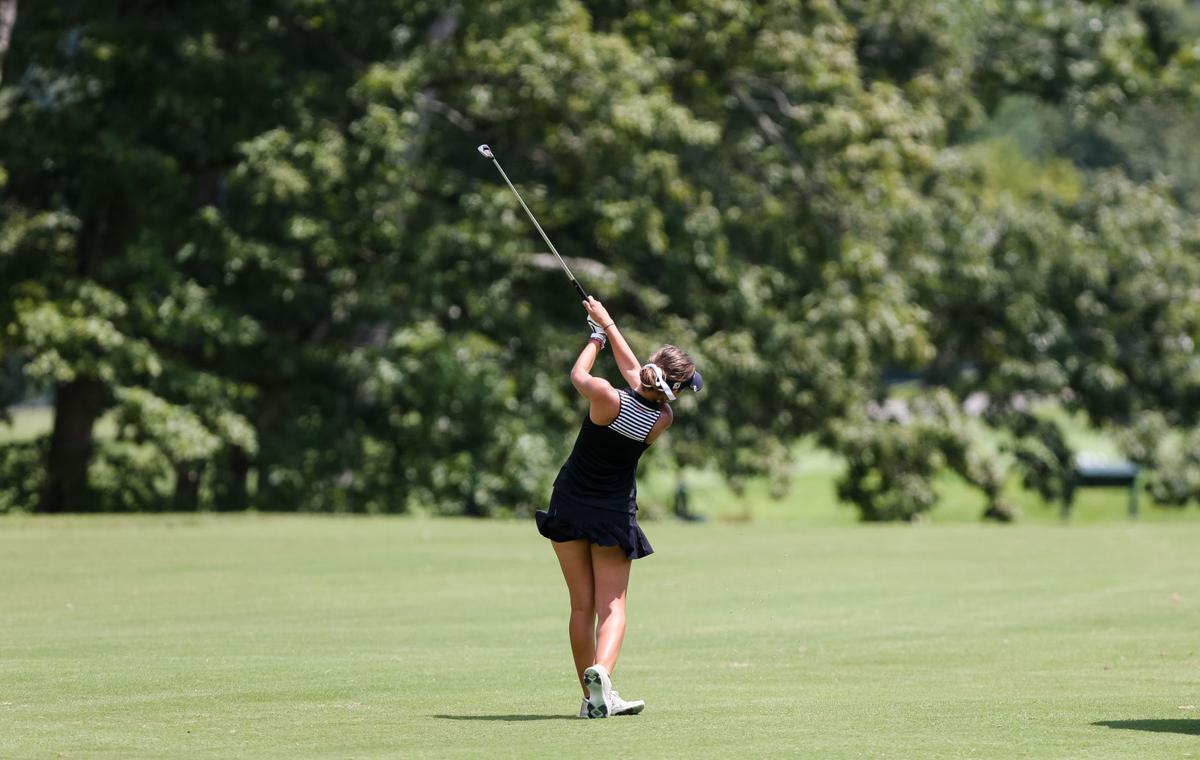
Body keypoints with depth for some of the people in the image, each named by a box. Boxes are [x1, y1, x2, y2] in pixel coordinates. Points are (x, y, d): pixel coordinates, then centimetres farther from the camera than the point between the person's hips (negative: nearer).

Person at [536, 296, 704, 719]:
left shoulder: (608, 399, -23)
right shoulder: (663, 420, -10)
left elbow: (578, 374, -1)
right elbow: (632, 369, 5)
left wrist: (598, 334, 13)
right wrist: (607, 324, 16)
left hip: (570, 505, -1)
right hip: (615, 514, 1)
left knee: (582, 606, 7)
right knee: (612, 606, 2)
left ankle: (593, 698, 6)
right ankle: (602, 671, -28)